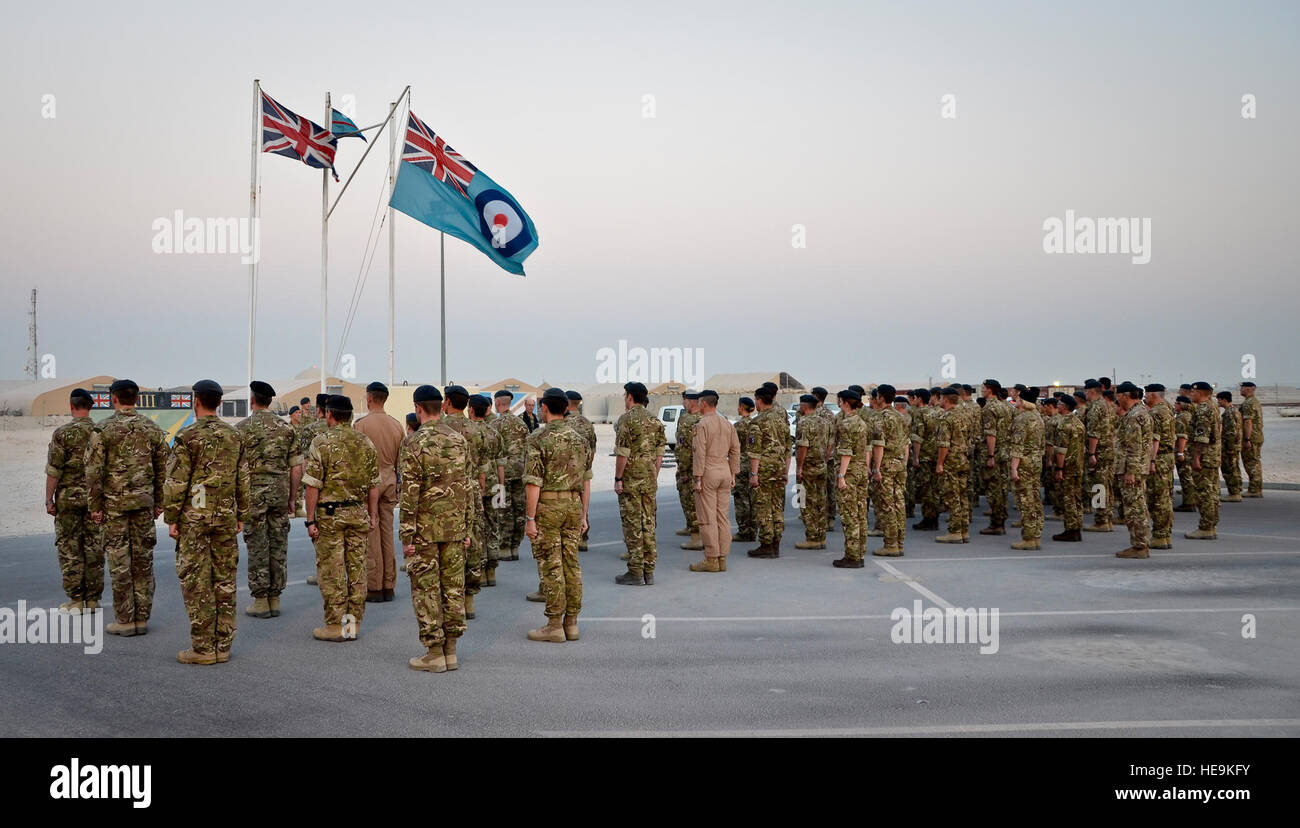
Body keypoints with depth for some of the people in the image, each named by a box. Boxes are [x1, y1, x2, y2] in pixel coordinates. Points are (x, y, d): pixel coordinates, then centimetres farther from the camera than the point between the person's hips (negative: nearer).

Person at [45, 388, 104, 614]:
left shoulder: (63, 433, -8)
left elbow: (54, 470, -10)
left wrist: (49, 499, -3)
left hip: (68, 497, -3)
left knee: (69, 550, 3)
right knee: (94, 549, 7)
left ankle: (76, 601, 3)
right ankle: (92, 600, 9)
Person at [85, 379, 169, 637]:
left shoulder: (103, 430, -7)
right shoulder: (152, 429, 4)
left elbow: (94, 471, -8)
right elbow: (163, 469, 7)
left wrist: (94, 506, -2)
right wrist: (159, 502, 15)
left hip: (114, 502, -3)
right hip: (144, 502, 3)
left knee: (119, 561, 1)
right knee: (143, 560, 8)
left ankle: (125, 620, 4)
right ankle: (142, 618, 11)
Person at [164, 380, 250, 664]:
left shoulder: (187, 436, -9)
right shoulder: (234, 436, 7)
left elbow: (176, 482, -10)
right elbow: (243, 480, 10)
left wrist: (171, 519, -4)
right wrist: (241, 516, 17)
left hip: (194, 517, -5)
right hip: (225, 516, 5)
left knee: (196, 582, -2)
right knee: (224, 580, 8)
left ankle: (203, 648, -2)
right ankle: (222, 646, 11)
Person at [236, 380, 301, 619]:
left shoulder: (242, 428, -6)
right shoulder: (286, 428, 6)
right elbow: (297, 467, 5)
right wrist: (292, 498, 12)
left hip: (254, 493, -4)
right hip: (280, 492, 4)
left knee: (257, 548, 1)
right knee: (279, 546, 8)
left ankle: (260, 601, 3)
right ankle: (275, 600, 11)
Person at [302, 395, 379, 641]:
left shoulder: (322, 442, -9)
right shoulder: (366, 443, 6)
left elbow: (313, 485, -11)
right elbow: (373, 484, 8)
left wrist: (310, 519, -7)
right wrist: (373, 515, 16)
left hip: (330, 513, -4)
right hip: (358, 513, 5)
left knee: (331, 571, 1)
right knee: (357, 568, 8)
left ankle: (335, 625, 3)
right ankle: (353, 623, 12)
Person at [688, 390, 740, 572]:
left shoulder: (702, 424, -10)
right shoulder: (727, 424, 11)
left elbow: (699, 453, -15)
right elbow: (735, 450, 12)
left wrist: (697, 478, -13)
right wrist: (733, 474, 17)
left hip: (708, 472, -7)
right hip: (725, 471, 7)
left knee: (707, 518, -3)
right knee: (723, 517, 9)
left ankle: (711, 560, -3)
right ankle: (722, 559, 12)